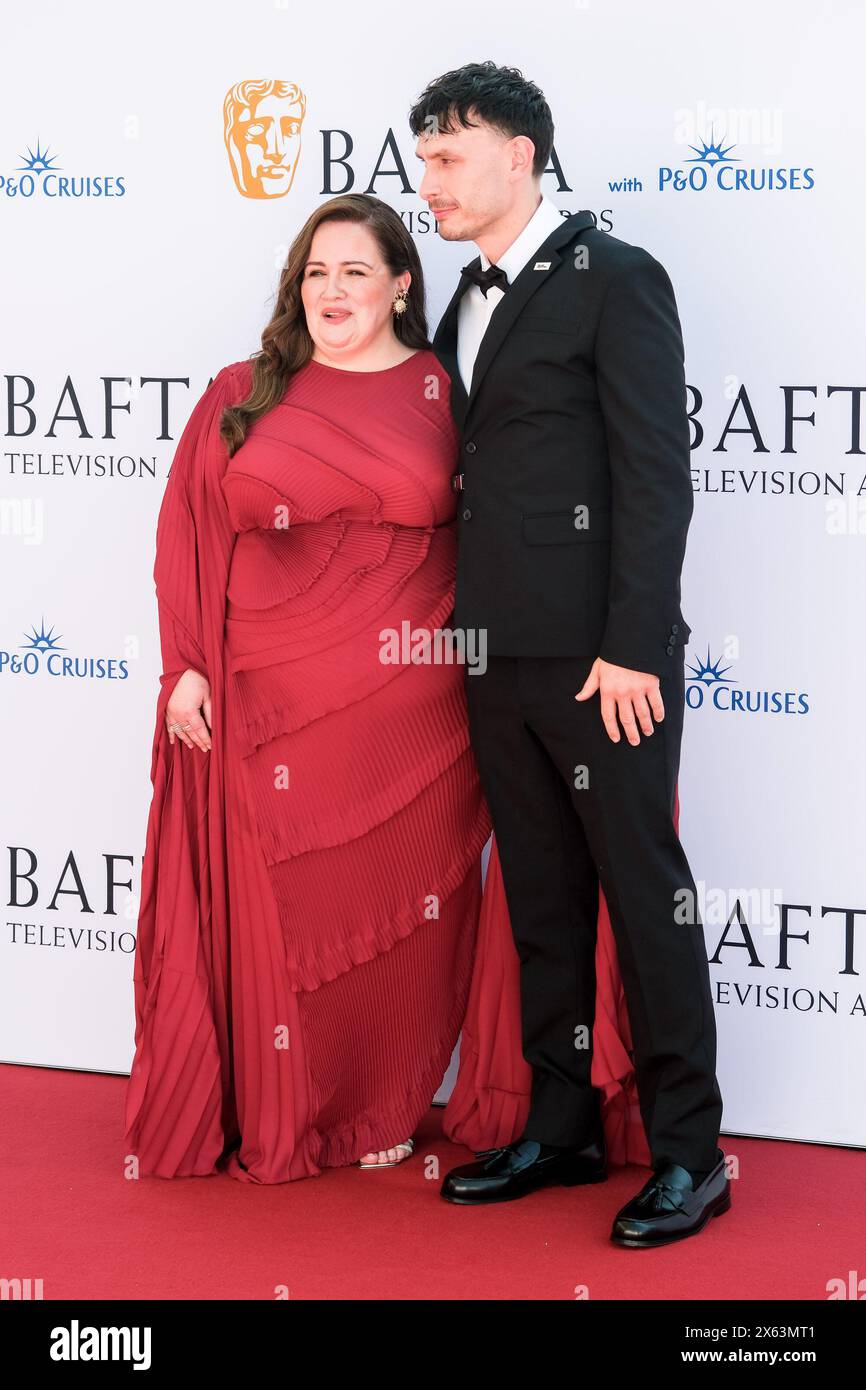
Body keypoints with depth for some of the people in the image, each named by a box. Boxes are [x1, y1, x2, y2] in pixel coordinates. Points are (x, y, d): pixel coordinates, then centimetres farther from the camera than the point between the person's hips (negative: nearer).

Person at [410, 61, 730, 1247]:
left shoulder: (615, 281, -8)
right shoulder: (466, 303, 16)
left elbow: (657, 475, -13)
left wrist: (632, 648, -18)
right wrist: (468, 632, 10)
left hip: (599, 656, -8)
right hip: (498, 657, 8)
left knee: (645, 892, 0)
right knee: (540, 898, 13)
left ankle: (688, 1151, 8)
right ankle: (561, 1128, 23)